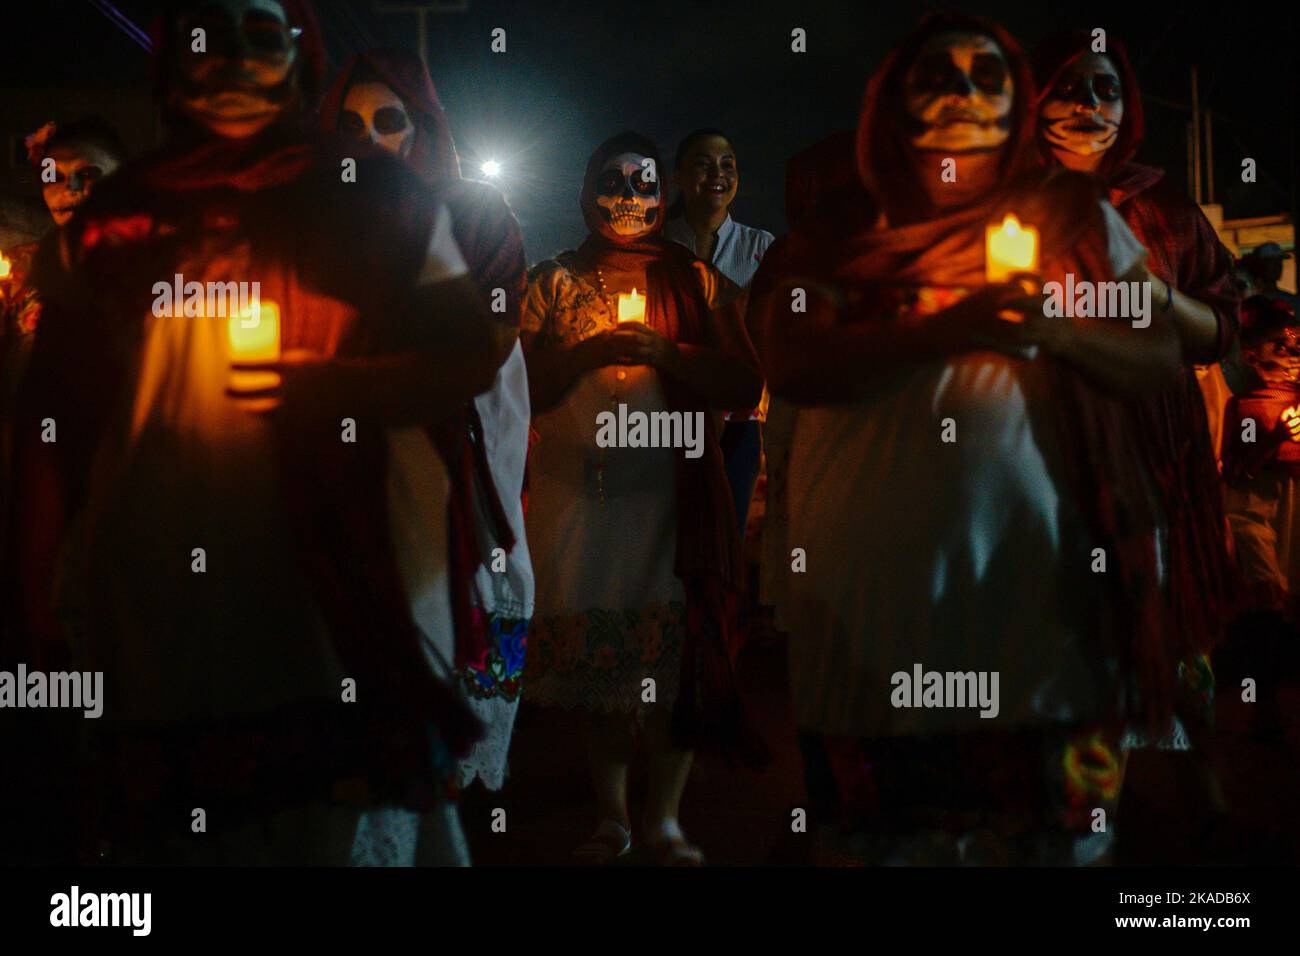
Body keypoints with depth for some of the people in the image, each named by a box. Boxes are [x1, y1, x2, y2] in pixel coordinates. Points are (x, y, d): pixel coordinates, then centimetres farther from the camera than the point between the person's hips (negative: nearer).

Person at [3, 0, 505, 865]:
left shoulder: (377, 202, 6)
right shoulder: (111, 223, 9)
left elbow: (471, 356, 3)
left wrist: (327, 386, -13)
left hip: (331, 606, -1)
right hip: (149, 623, 2)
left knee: (327, 830, 0)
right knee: (166, 833, 8)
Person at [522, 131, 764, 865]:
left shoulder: (697, 282, 10)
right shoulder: (554, 282, 11)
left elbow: (746, 384, 2)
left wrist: (666, 352, -12)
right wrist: (587, 352, -13)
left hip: (675, 494, 0)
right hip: (578, 495, 1)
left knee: (679, 655, -4)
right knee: (596, 663, 3)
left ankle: (666, 820, 9)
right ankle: (612, 818, 16)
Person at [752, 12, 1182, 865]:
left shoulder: (1072, 214, 11)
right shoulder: (843, 232, 8)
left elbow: (1162, 360, 6)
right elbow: (793, 368, -6)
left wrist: (1055, 332, -14)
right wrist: (946, 329, -17)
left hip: (1041, 556, 0)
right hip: (883, 563, 0)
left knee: (1053, 822, 1)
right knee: (902, 823, 6)